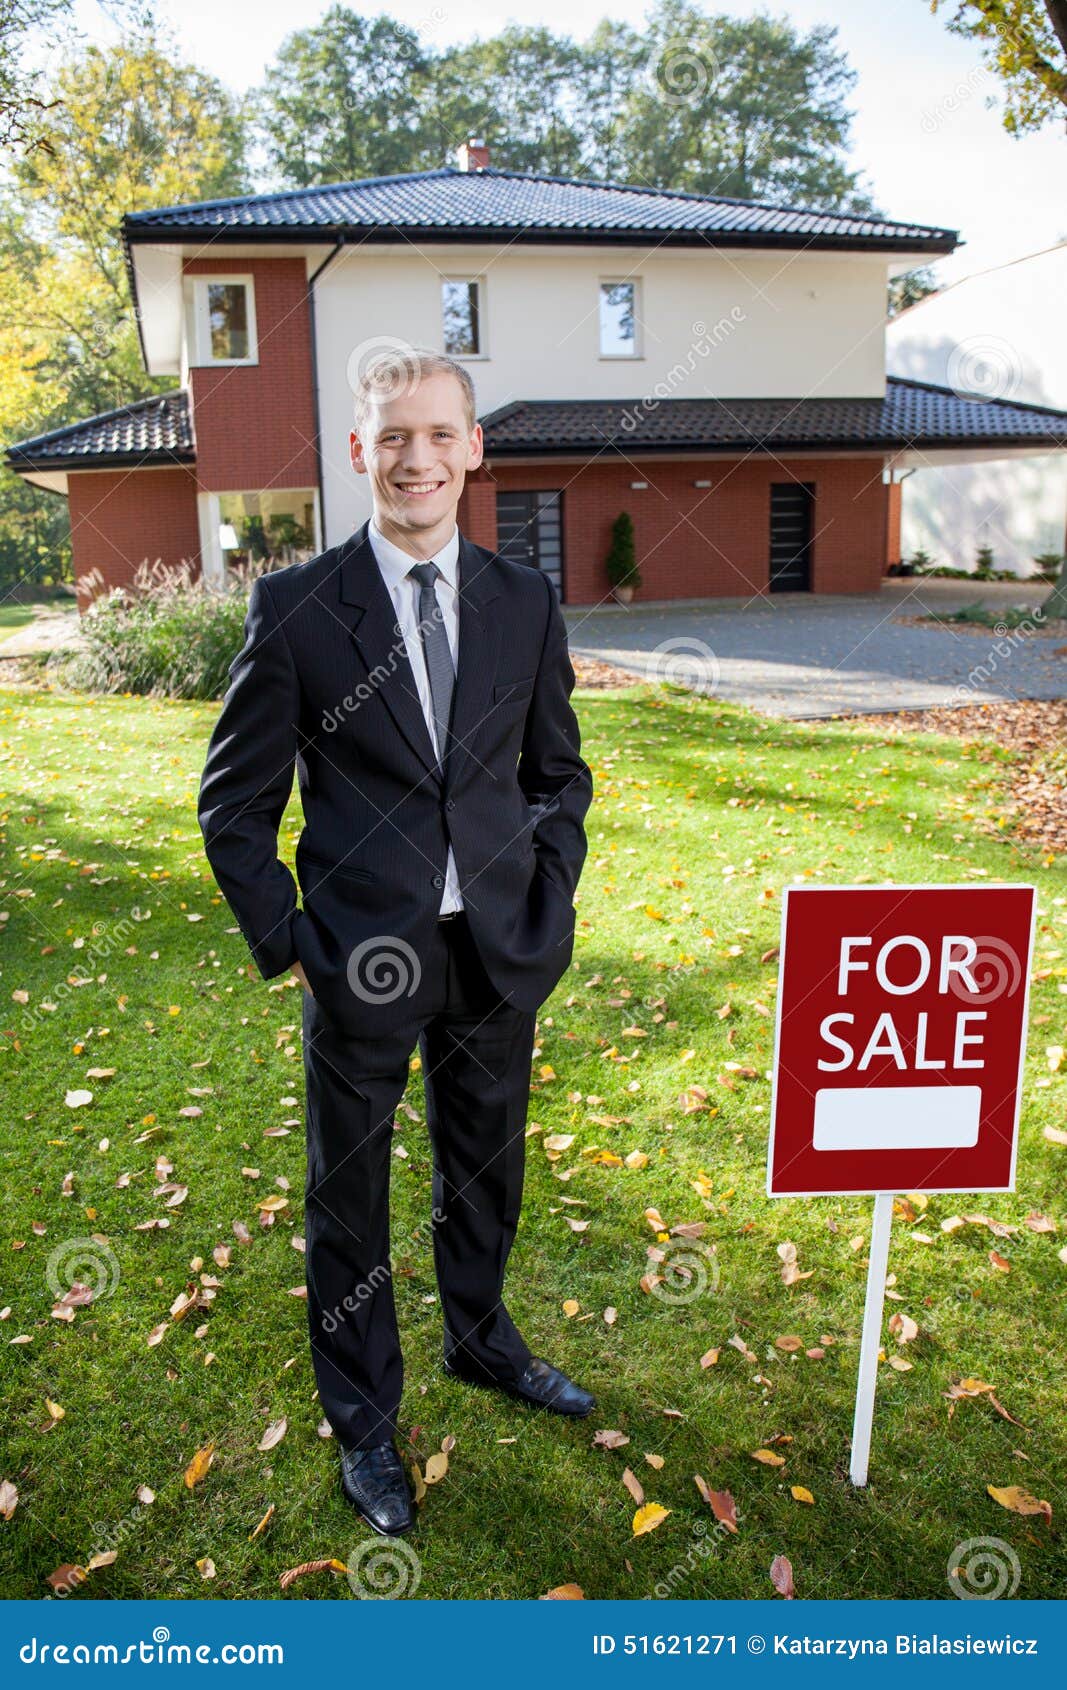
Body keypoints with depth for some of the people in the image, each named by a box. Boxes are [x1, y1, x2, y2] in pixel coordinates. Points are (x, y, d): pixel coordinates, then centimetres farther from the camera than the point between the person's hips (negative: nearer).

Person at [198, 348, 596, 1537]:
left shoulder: (524, 602, 2)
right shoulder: (295, 608, -8)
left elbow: (558, 769, 11)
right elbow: (235, 801, -4)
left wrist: (549, 903, 1)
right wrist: (282, 941, -8)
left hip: (498, 950, 4)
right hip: (365, 955, -3)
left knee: (485, 1170, 22)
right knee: (348, 1195, 14)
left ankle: (480, 1340, 51)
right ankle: (362, 1422, 39)